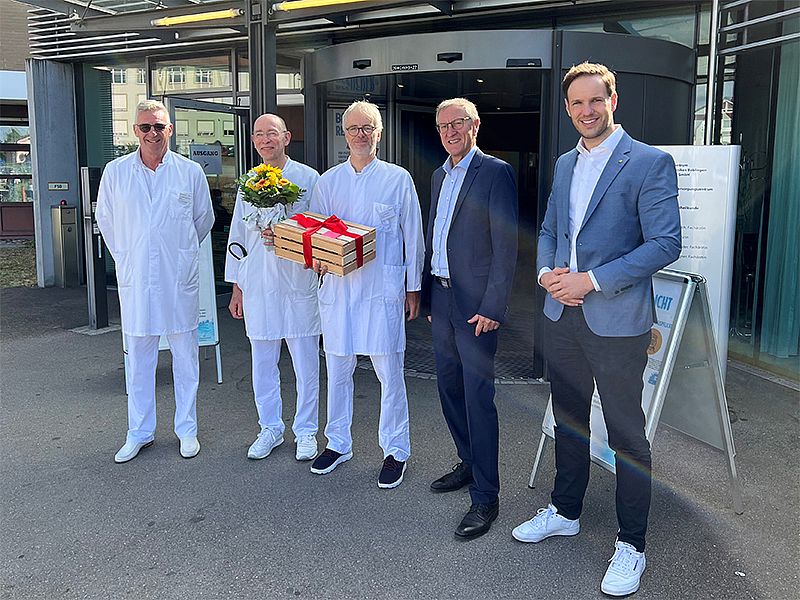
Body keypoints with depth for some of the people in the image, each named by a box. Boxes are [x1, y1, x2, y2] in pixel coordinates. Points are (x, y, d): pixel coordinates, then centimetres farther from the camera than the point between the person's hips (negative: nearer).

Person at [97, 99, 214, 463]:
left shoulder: (191, 172, 0)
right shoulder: (115, 171, 3)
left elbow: (204, 219, 13)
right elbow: (105, 220, 15)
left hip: (179, 278, -1)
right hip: (135, 279, 1)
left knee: (185, 357, 7)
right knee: (138, 359, 7)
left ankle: (186, 429, 20)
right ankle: (139, 433, 21)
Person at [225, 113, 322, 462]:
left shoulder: (308, 178, -1)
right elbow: (238, 237, 14)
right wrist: (236, 288, 12)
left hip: (298, 284, -3)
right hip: (258, 286, 4)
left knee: (305, 364, 4)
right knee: (262, 364, 10)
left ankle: (305, 432, 19)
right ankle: (270, 429, 26)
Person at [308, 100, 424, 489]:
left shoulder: (398, 179, 2)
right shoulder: (328, 180, 10)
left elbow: (412, 236, 5)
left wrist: (413, 287, 4)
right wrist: (316, 258, -7)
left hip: (383, 288, -3)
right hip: (337, 285, 3)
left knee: (389, 372, -1)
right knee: (337, 370, 11)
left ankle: (396, 450, 13)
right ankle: (338, 443, 27)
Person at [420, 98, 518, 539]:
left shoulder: (495, 172, -9)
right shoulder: (439, 176, 16)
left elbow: (506, 245, -14)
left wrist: (492, 306, -18)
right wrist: (428, 294, 16)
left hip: (475, 304, -8)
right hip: (441, 299, 8)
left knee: (478, 398, -5)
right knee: (449, 389, 16)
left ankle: (486, 497, 5)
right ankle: (469, 464, 34)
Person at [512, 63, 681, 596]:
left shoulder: (651, 163, -10)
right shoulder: (564, 163, 12)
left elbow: (665, 244, -15)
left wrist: (591, 280, -19)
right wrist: (547, 272, -2)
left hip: (617, 321, -6)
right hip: (563, 314, 7)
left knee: (627, 434, 4)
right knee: (568, 419, 19)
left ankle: (632, 545, 20)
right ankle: (565, 512, 38)